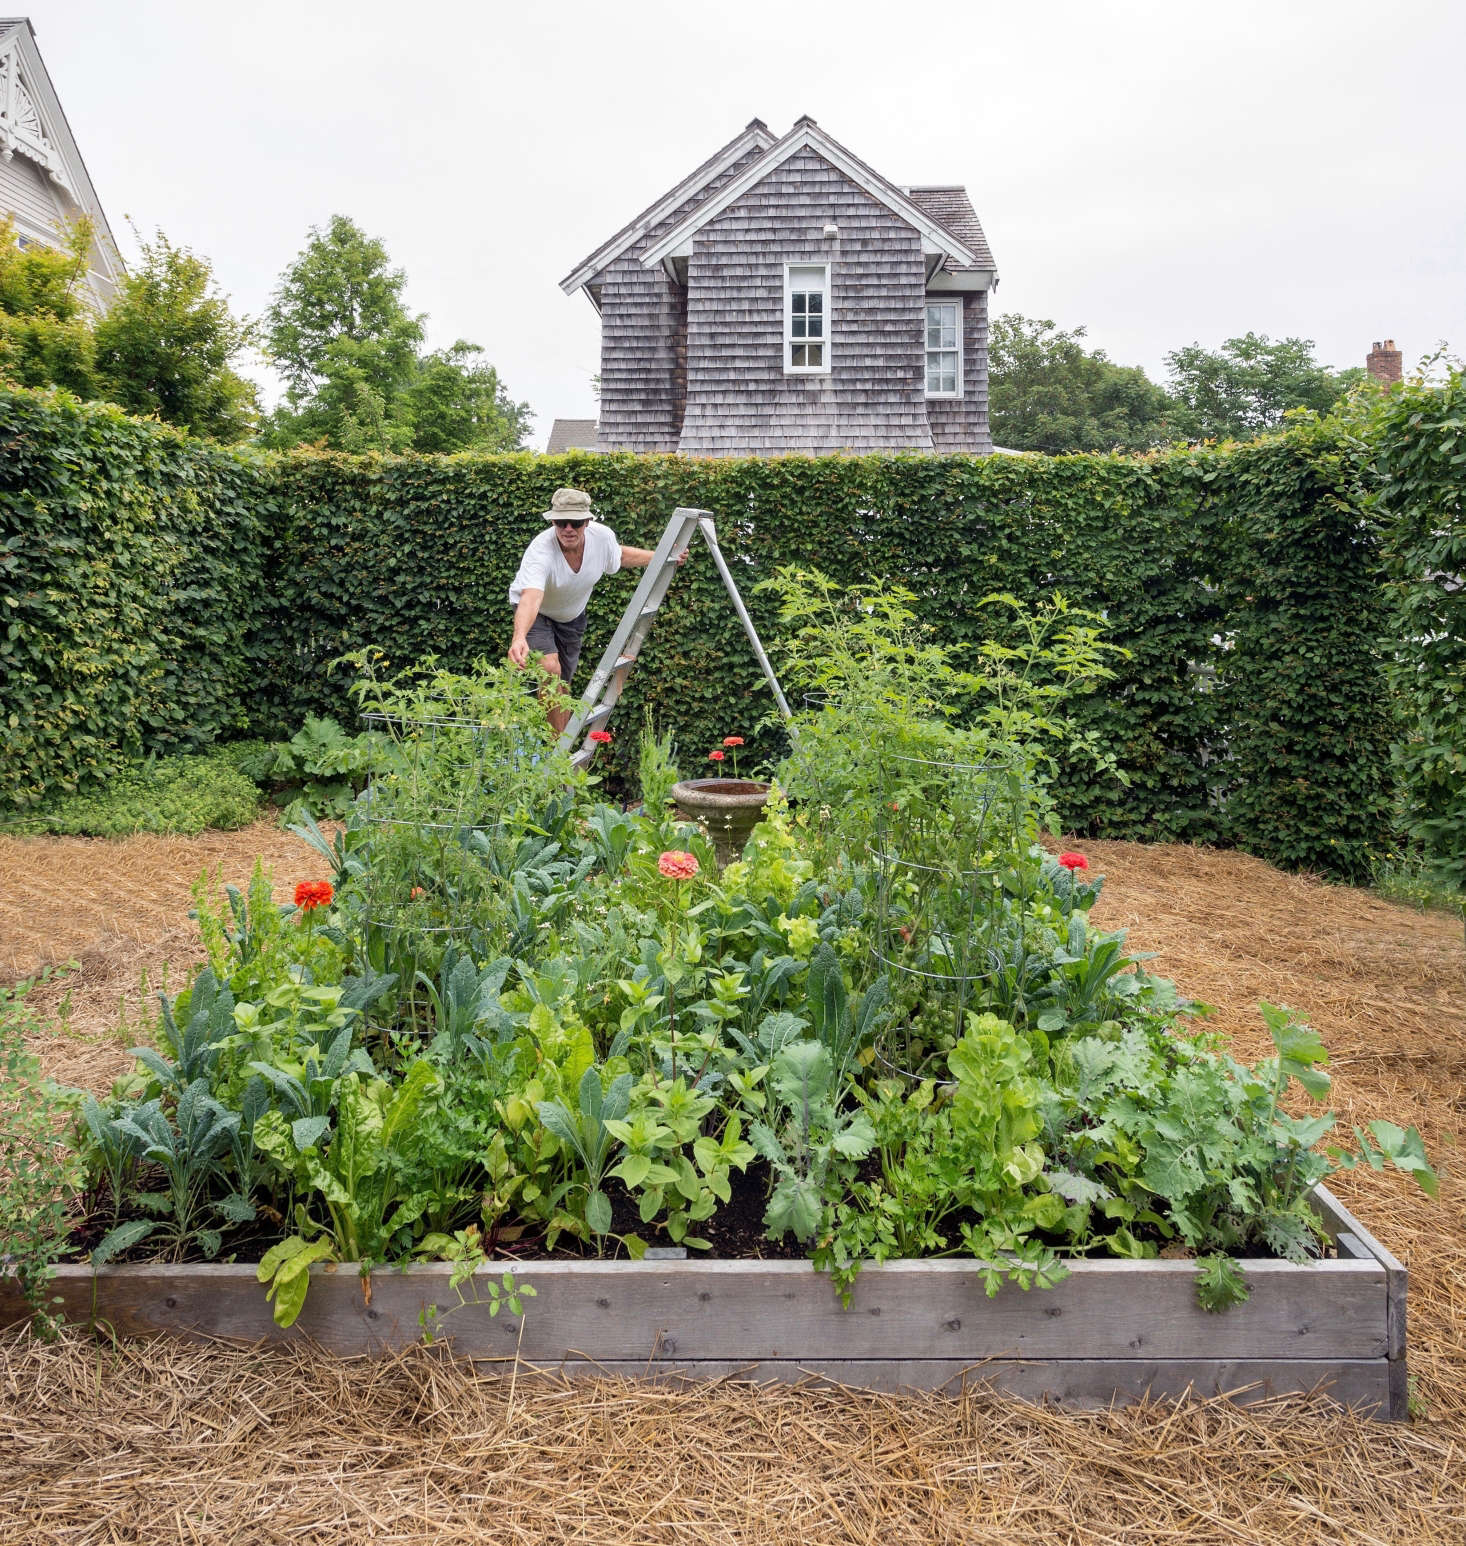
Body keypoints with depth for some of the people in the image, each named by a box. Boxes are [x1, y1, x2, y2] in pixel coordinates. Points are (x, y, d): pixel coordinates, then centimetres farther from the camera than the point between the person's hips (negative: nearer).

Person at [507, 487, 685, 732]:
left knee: (562, 685, 11)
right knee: (550, 669, -28)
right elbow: (530, 599, -57)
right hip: (538, 614, -5)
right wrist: (519, 638, -74)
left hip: (572, 616, 5)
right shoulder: (540, 551, -40)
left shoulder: (602, 536, -23)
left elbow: (621, 555, 3)